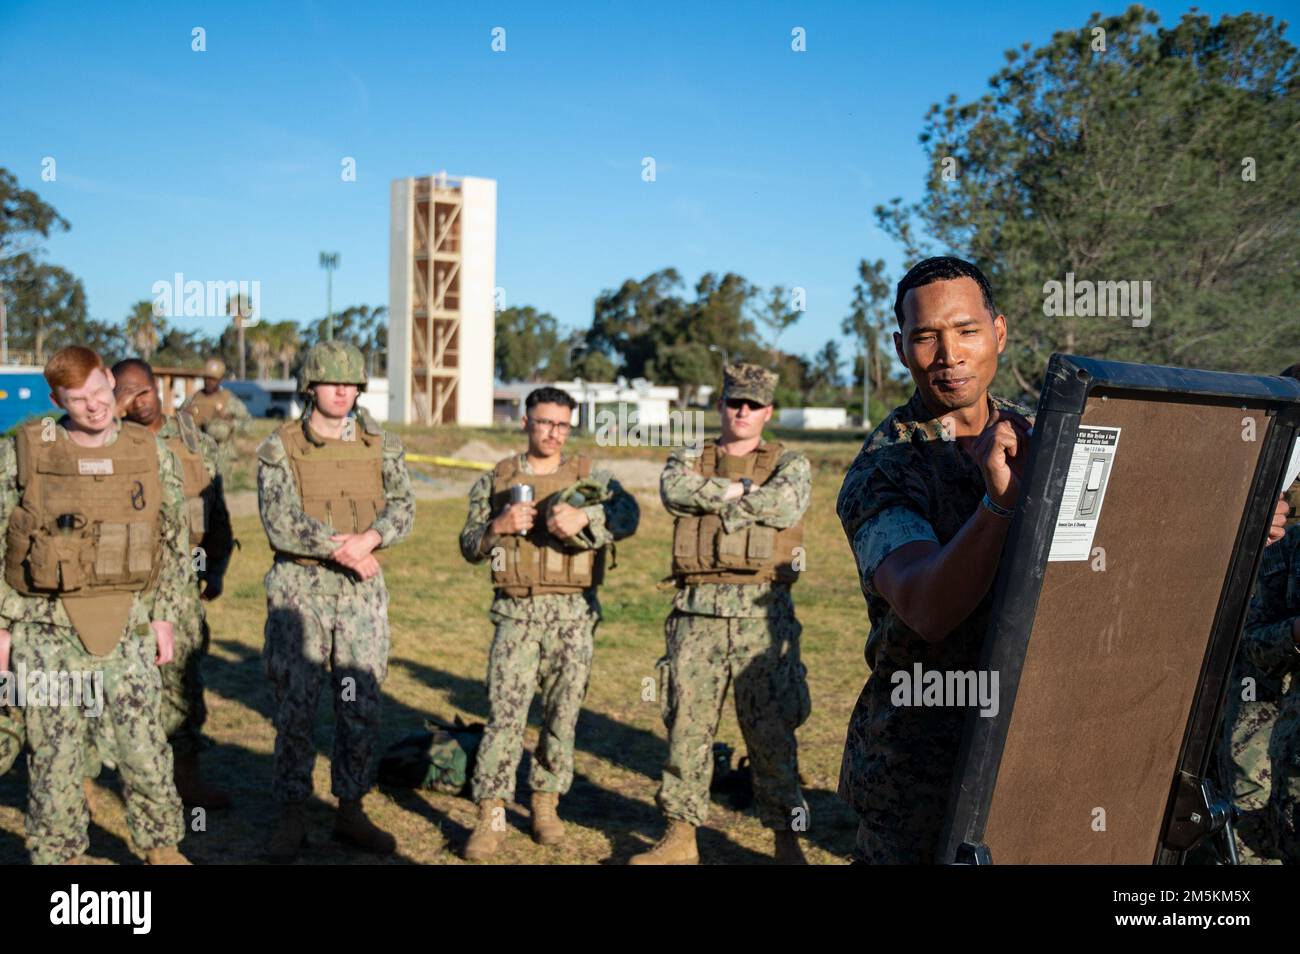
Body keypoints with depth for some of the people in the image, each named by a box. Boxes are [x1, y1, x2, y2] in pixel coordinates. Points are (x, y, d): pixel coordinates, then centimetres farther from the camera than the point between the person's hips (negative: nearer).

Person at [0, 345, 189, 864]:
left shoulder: (150, 452, 0)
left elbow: (175, 538, 8)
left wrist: (164, 616, 5)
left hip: (127, 627, 2)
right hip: (47, 630, -2)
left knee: (145, 747, 8)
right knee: (54, 753, 7)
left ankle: (162, 847, 28)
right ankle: (58, 855, 25)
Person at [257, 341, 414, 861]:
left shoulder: (382, 445, 5)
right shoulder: (278, 448, -3)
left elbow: (402, 507, -3)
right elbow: (280, 522, -14)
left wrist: (369, 538, -23)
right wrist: (345, 551, -18)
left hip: (363, 589, 3)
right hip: (299, 588, -2)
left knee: (362, 705, 6)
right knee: (295, 705, 2)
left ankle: (351, 811, 19)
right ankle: (292, 816, 15)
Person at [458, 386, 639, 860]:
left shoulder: (589, 478, 6)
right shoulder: (495, 480, 9)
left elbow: (628, 513, -12)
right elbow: (469, 546, 8)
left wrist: (584, 516, -30)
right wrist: (498, 526, -12)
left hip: (573, 612, 1)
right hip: (516, 612, 0)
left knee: (562, 713, 6)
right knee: (505, 711, -6)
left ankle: (546, 803, 22)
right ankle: (491, 817, 0)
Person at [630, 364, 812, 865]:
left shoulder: (790, 463, 10)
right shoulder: (687, 461, 15)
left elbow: (785, 506, -13)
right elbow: (676, 492, -8)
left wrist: (714, 503, -6)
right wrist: (740, 490, -9)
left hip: (763, 612, -2)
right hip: (697, 611, 2)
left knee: (772, 727, 0)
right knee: (686, 721, 5)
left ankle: (786, 839, 12)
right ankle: (681, 834, 16)